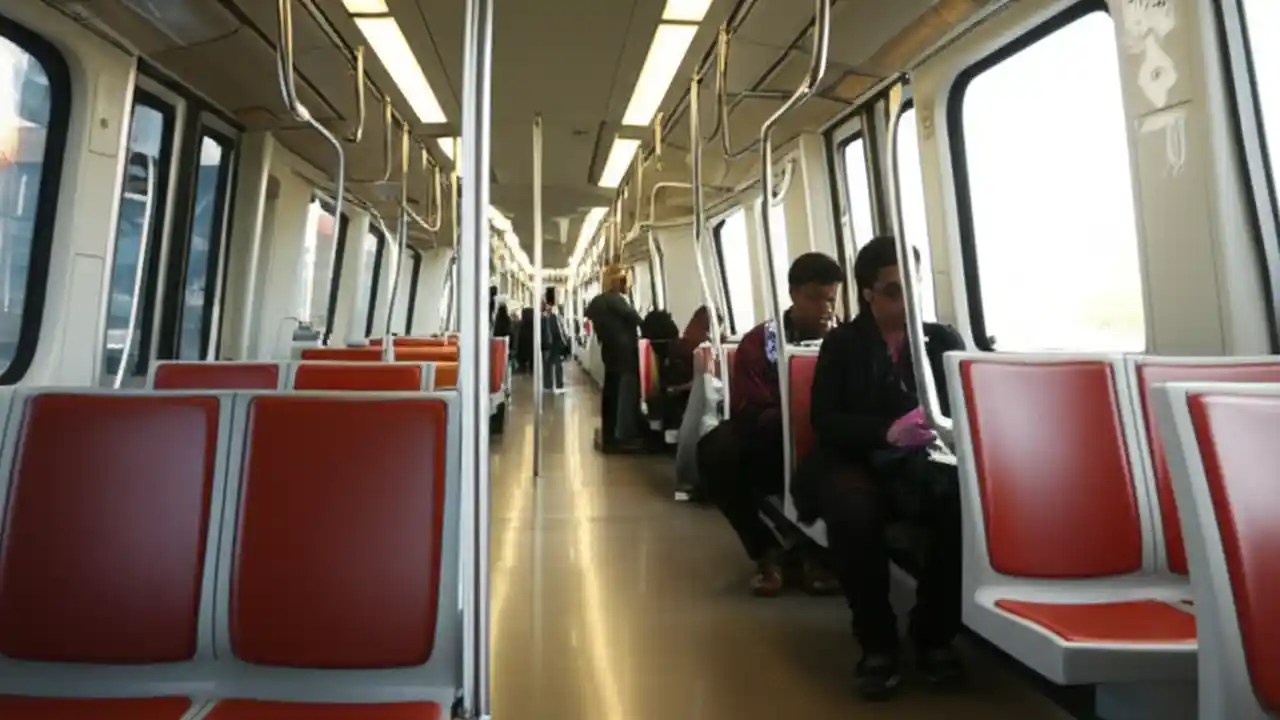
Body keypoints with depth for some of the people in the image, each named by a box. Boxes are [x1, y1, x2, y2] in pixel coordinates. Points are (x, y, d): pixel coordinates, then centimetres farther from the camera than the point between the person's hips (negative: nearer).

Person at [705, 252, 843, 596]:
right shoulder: (760, 341, -6)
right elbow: (747, 415, -15)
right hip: (772, 453, 0)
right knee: (716, 450, -28)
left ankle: (817, 548, -4)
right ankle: (766, 550, -7)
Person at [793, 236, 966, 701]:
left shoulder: (944, 339, 12)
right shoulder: (842, 344, 7)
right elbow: (825, 421, -4)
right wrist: (887, 431, -21)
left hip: (925, 461, 2)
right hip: (856, 461, -1)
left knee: (963, 503, -31)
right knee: (854, 510, -35)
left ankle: (935, 635, -7)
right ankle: (877, 644, -13)